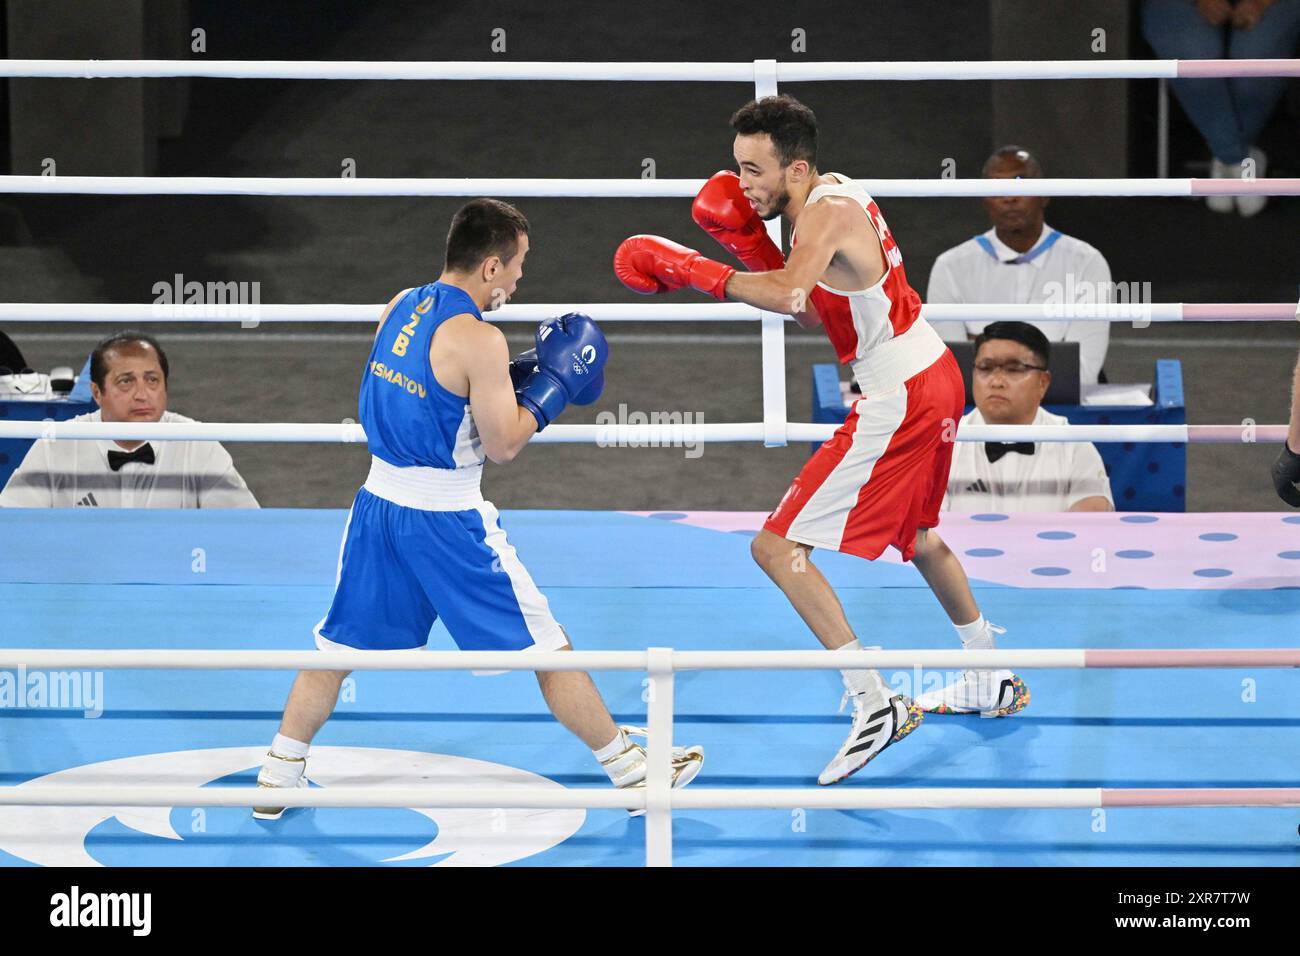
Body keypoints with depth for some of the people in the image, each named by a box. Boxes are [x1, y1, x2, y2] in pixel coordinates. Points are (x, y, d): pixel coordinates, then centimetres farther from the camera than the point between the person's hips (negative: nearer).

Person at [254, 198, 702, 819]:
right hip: (447, 519, -6)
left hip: (379, 503, 6)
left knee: (339, 646, 19)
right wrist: (556, 380, -3)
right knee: (547, 649, 5)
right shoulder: (478, 340, -18)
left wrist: (519, 372, 15)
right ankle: (634, 774, 15)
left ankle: (277, 779, 21)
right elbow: (503, 444, -12)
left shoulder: (399, 308, 4)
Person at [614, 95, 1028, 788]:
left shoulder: (826, 212, -19)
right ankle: (992, 684, 47)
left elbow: (788, 295, -37)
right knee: (917, 534, 32)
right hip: (933, 377, 11)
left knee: (778, 548, -12)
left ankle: (873, 705, -13)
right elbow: (811, 310, 12)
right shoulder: (835, 194, 10)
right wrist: (746, 242, 1)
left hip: (899, 401, -11)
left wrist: (690, 269, -30)